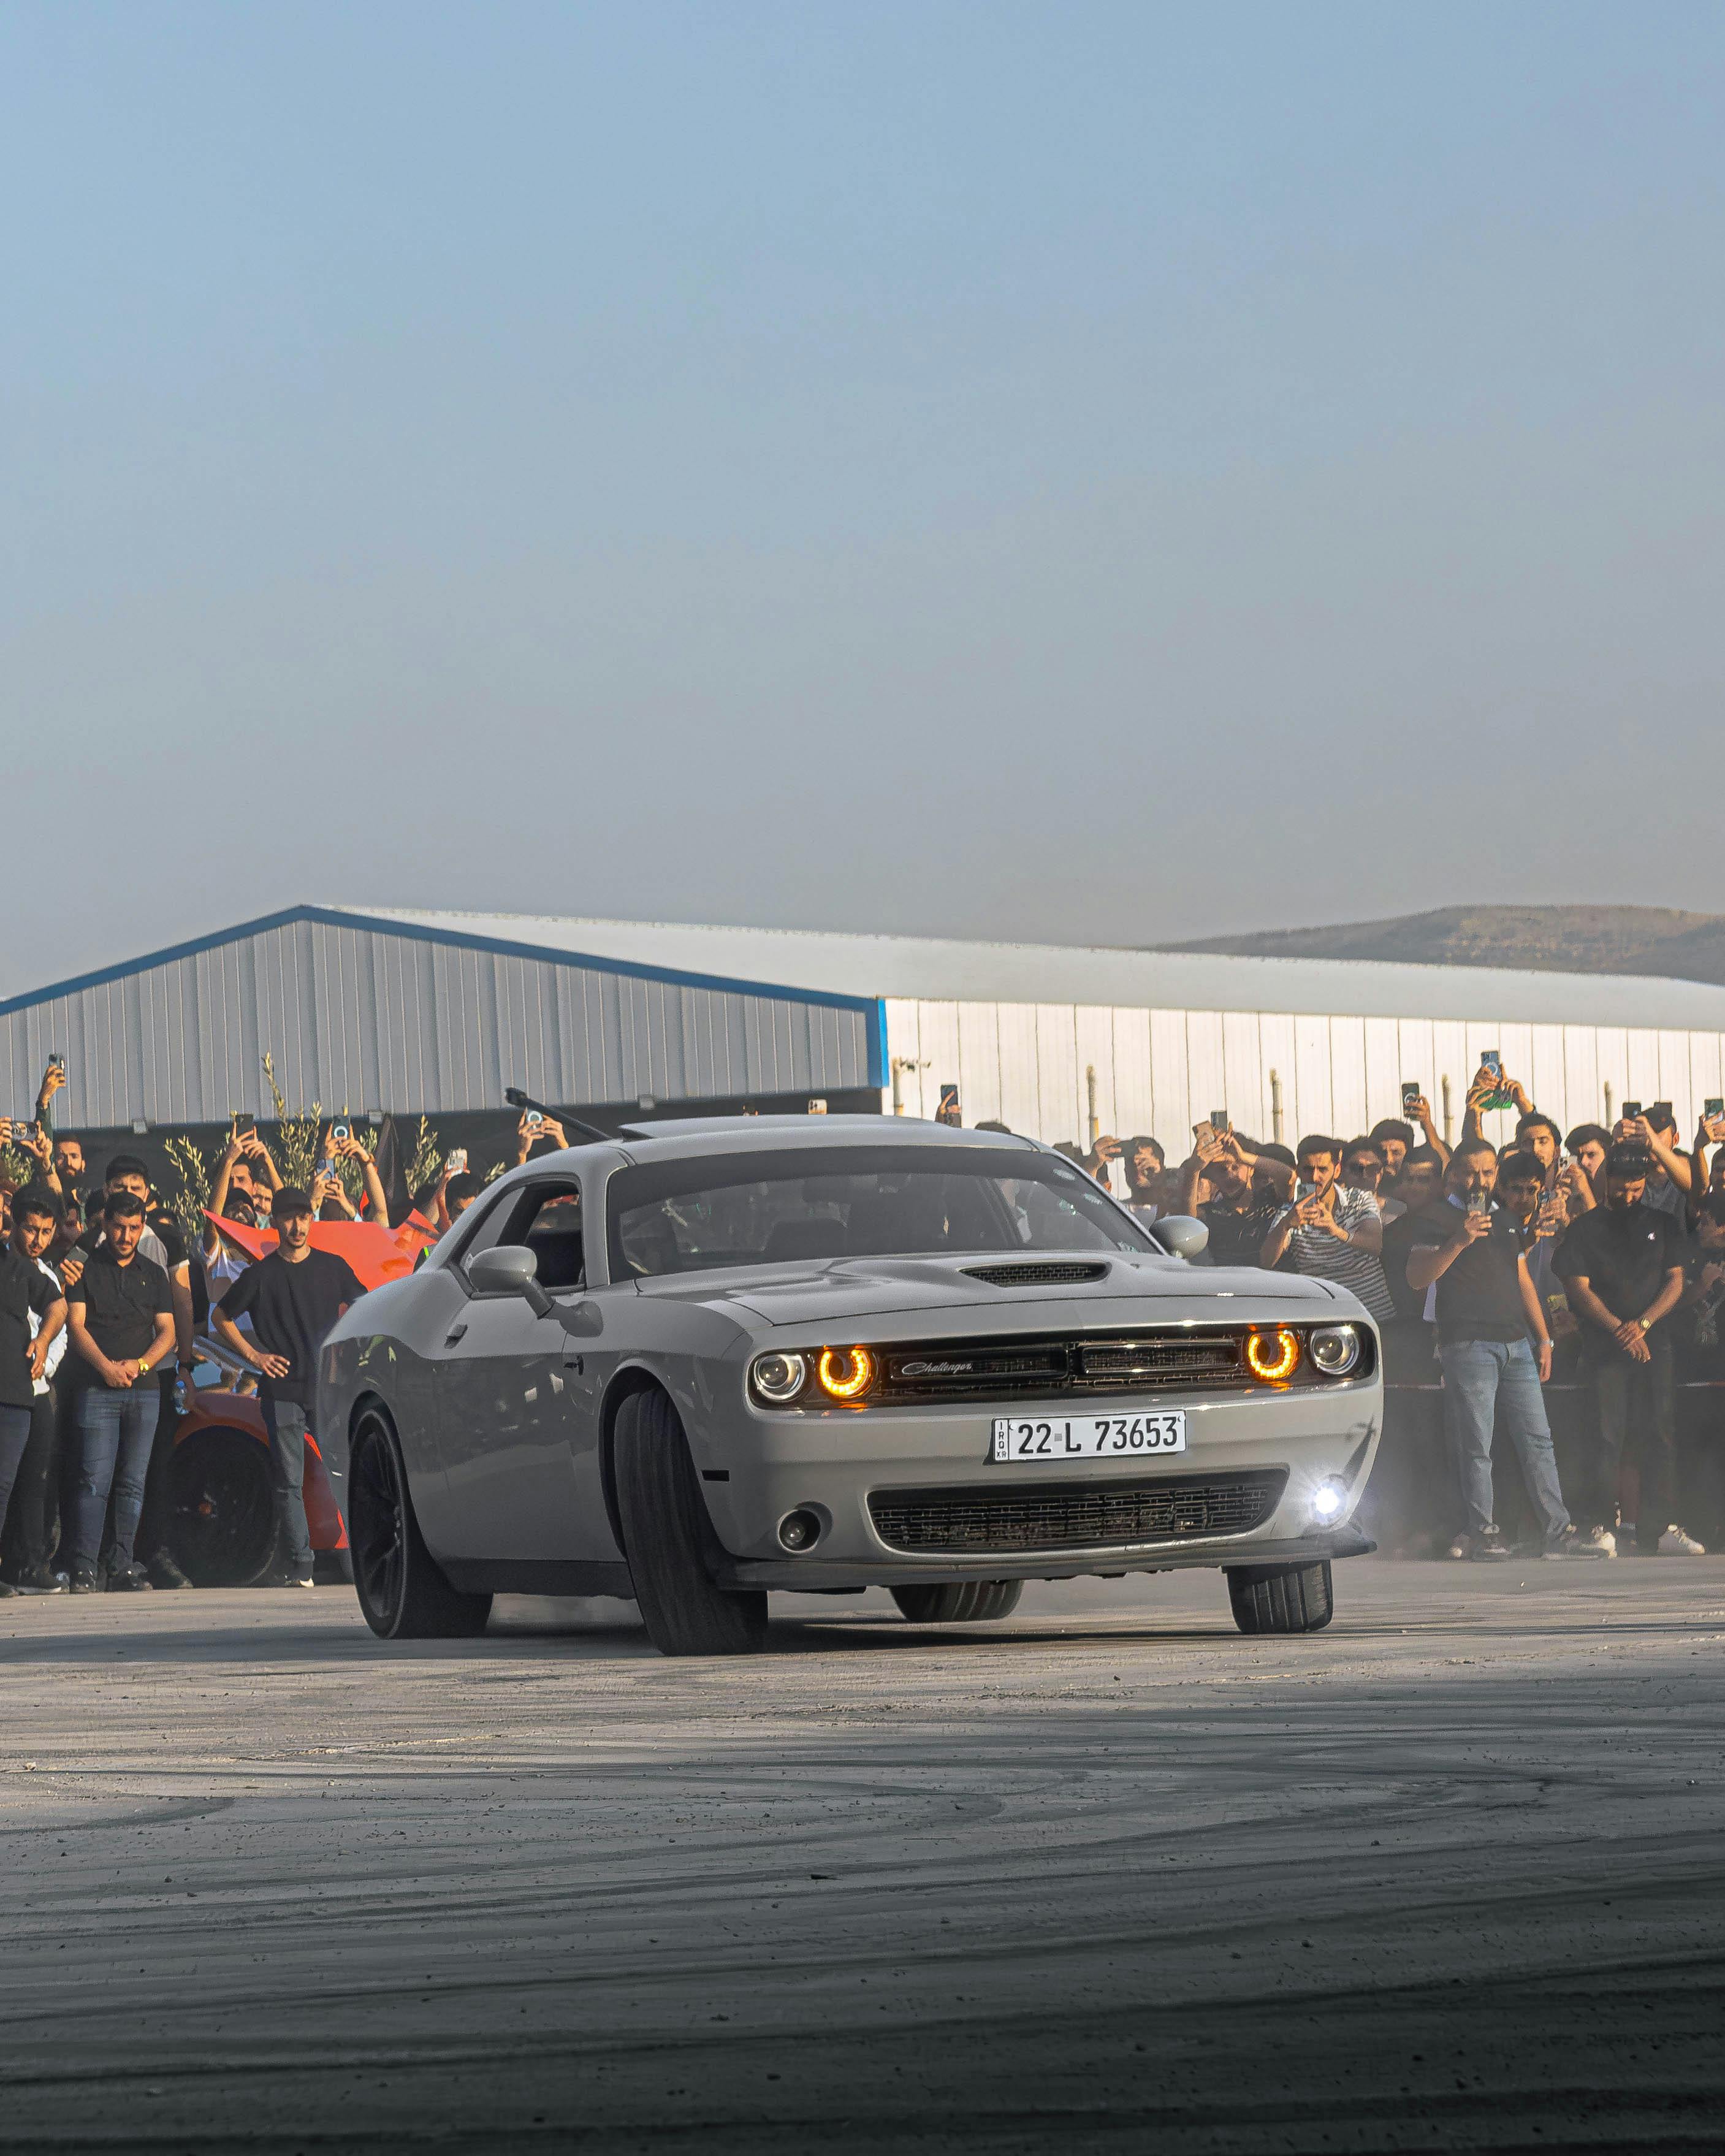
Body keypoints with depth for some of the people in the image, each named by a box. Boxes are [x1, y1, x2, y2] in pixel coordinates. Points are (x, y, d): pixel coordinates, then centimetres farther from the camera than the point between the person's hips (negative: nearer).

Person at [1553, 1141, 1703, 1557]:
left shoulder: (1663, 1225, 14)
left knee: (1661, 1435, -4)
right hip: (1605, 1347, -2)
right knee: (1608, 1437, -9)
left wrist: (1643, 1323, -7)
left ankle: (1657, 1528, -4)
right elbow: (1579, 1288, 0)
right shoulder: (1586, 1229, 7)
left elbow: (1676, 1281, 8)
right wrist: (1621, 1330, -10)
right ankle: (1602, 1526, -7)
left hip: (1654, 1344, 2)